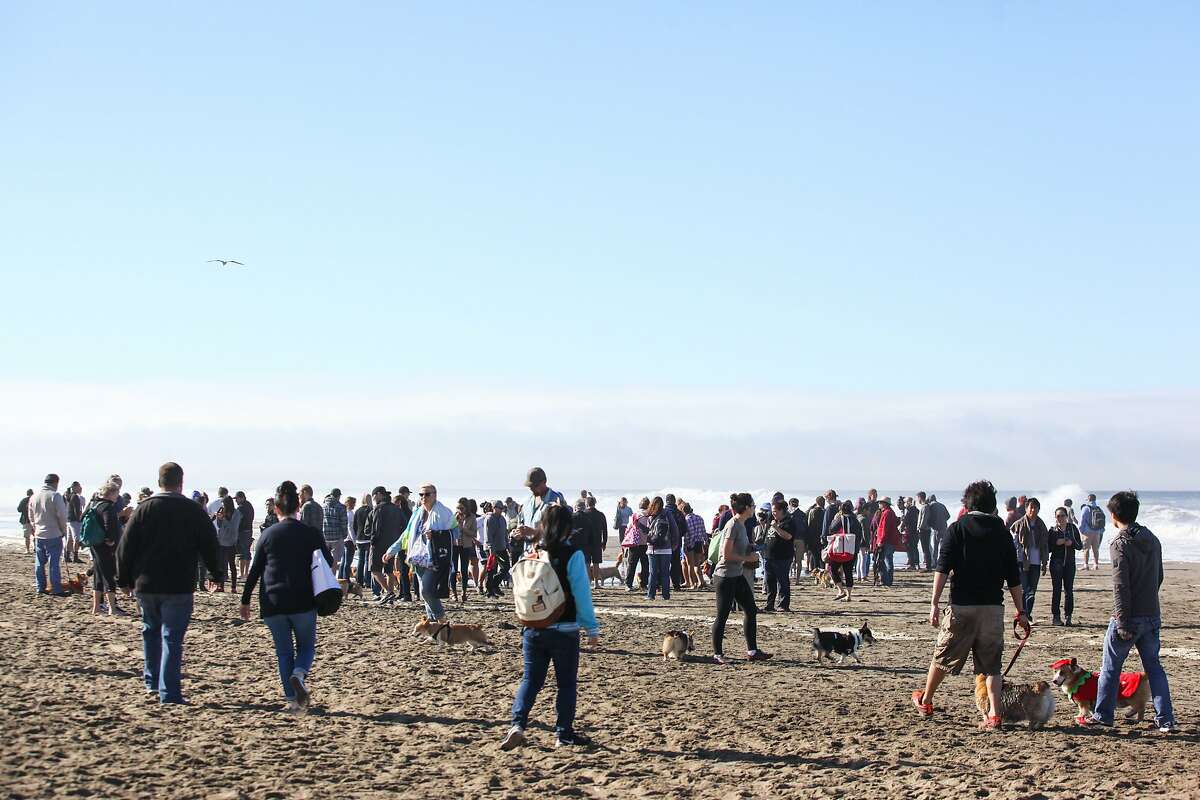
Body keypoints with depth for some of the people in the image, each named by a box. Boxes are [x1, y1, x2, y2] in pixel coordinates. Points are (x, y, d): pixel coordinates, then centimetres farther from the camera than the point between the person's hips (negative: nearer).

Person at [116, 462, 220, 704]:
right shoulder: (194, 511, -3)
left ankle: (151, 681, 27)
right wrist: (217, 574, 14)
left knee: (151, 631, 22)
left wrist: (125, 579, 12)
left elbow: (125, 547, 2)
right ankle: (169, 692, -6)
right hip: (179, 587, -2)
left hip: (146, 585, 2)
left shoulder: (144, 509, 0)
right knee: (172, 638, -1)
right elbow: (210, 546, 1)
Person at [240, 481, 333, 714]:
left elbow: (255, 570, 4)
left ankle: (293, 699, 5)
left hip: (272, 603, 1)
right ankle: (298, 675, -17)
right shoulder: (311, 533, -1)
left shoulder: (268, 534, 2)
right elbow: (328, 563, 5)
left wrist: (245, 600, 11)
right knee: (306, 646, 14)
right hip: (303, 602, -1)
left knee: (284, 651, 12)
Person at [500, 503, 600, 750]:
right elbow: (582, 593, -11)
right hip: (564, 629, -4)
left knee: (530, 679, 11)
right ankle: (563, 734, 10)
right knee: (566, 683, 9)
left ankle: (517, 725, -7)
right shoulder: (572, 555, -12)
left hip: (533, 628, 4)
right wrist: (592, 628, -5)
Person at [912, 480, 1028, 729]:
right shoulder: (1002, 533, 8)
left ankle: (925, 702, 29)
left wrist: (934, 603, -9)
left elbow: (943, 568, -8)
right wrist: (1021, 611, 14)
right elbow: (1013, 577, 8)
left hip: (962, 605, -2)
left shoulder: (957, 528, 0)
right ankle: (994, 713, -1)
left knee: (943, 655, 13)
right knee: (991, 663, 8)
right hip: (993, 606, 2)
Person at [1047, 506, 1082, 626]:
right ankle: (1056, 616, -1)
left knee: (1069, 590, 0)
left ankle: (1068, 616, 5)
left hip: (1070, 563, 2)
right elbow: (1048, 548, 2)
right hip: (1056, 563, -1)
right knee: (1057, 589, -3)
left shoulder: (1073, 528, 8)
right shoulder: (1053, 530, 3)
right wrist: (1056, 543, -14)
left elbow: (1080, 545, 9)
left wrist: (1072, 543, -10)